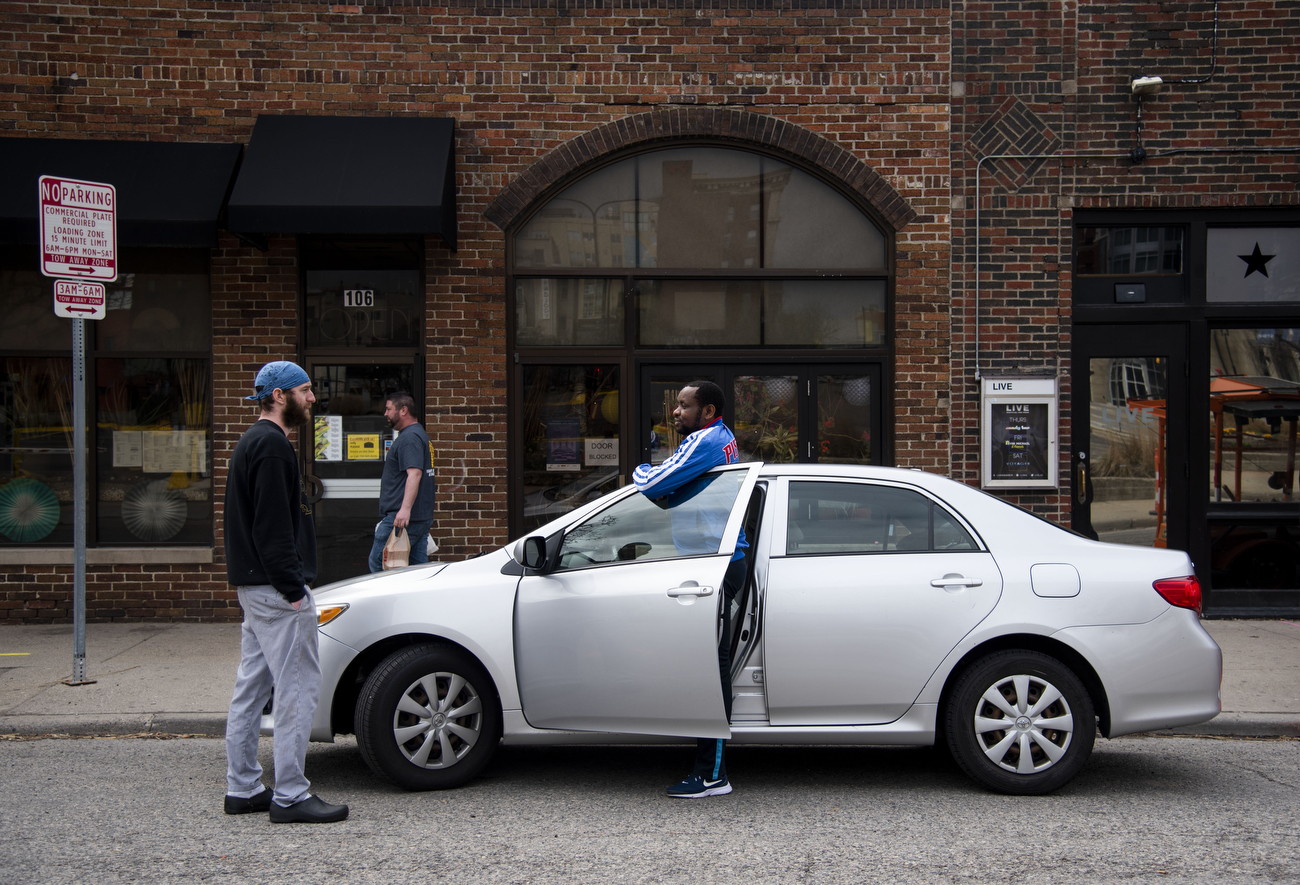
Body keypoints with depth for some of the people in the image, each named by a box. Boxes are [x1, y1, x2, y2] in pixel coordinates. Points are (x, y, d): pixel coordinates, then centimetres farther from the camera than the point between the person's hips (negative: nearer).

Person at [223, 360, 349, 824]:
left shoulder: (252, 441, 19)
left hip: (253, 586, 11)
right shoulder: (272, 445, -15)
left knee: (252, 686, 14)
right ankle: (290, 796, -3)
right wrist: (293, 589, -20)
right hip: (276, 591, -11)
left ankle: (242, 789, 21)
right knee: (298, 687, -7)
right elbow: (273, 526, -21)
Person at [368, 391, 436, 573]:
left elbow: (415, 473, -25)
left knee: (378, 563, -5)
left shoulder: (409, 437, -12)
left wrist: (405, 508, -35)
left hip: (401, 518, -10)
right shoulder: (420, 434, 22)